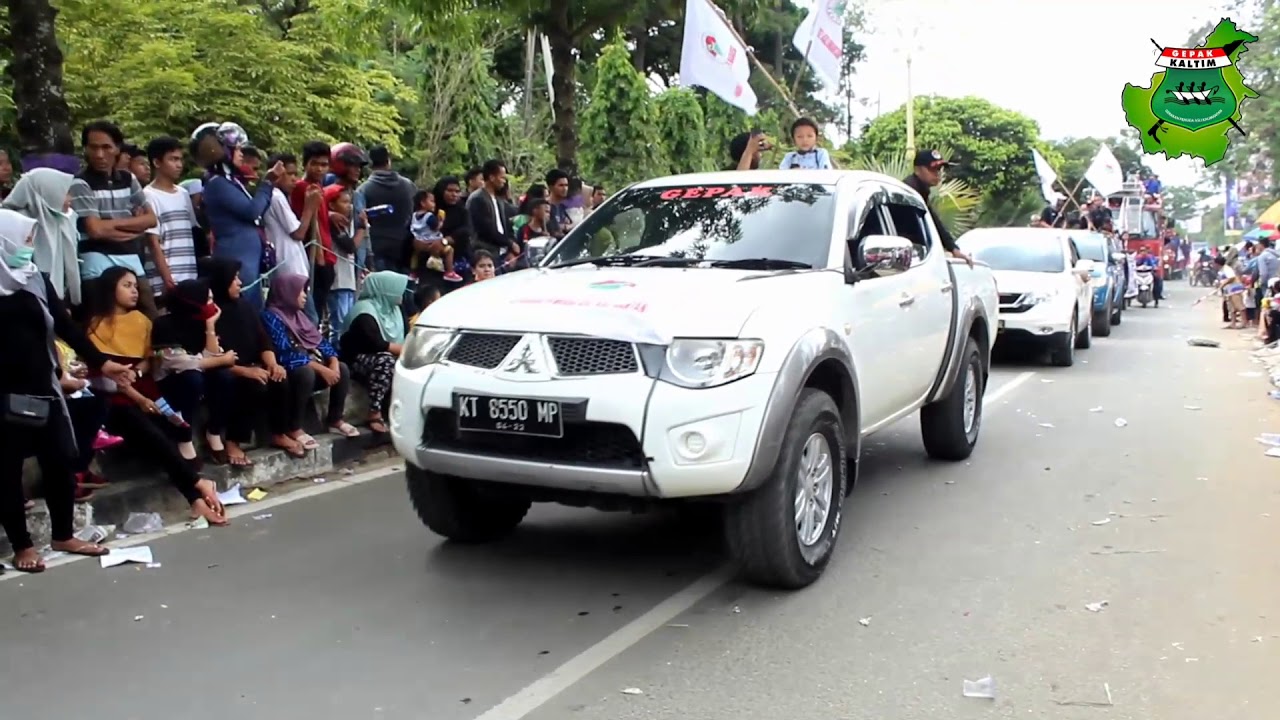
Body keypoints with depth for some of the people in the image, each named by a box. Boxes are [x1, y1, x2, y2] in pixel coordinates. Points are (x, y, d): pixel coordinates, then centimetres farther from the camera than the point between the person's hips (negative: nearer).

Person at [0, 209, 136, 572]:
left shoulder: (36, 278, 7)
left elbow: (64, 324, 8)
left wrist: (100, 361, 4)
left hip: (43, 389, 5)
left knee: (60, 461, 8)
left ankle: (63, 536, 24)